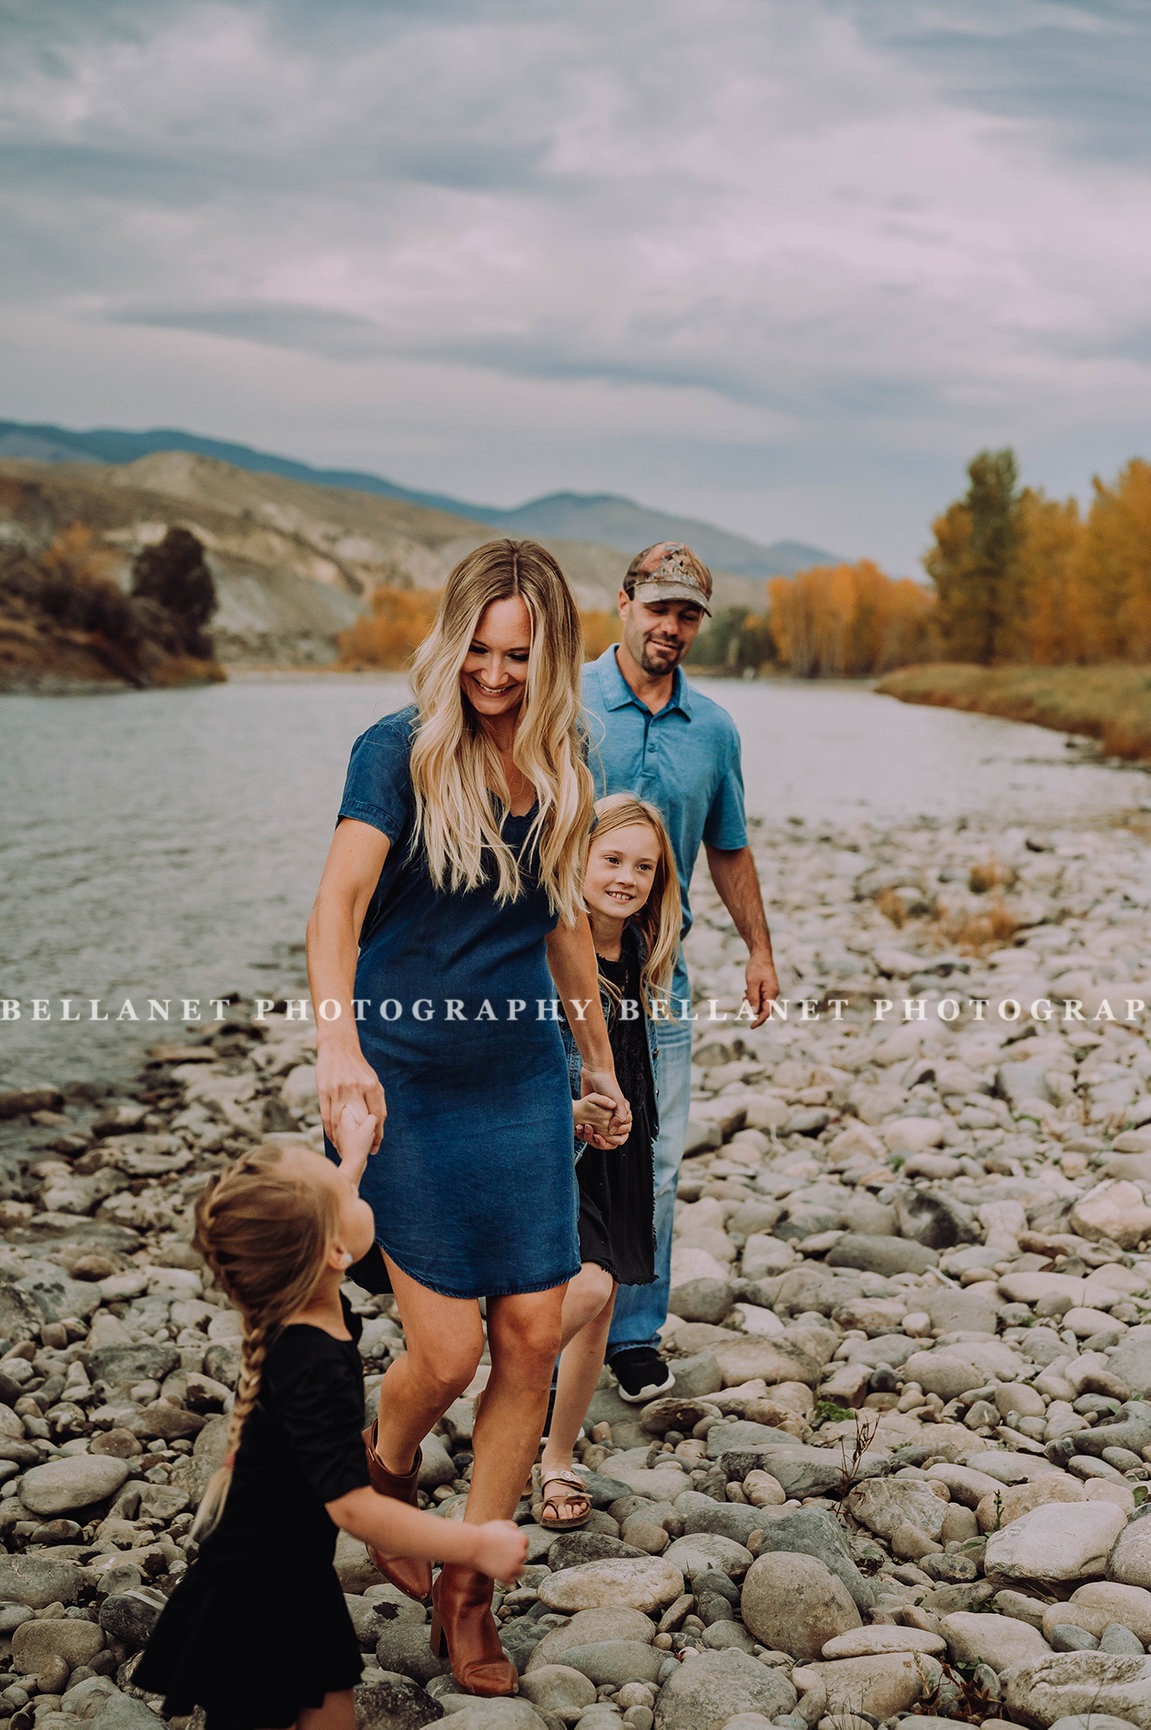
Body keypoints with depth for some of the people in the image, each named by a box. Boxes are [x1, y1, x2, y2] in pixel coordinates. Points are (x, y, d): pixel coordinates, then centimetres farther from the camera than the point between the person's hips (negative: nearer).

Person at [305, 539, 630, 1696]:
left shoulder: (557, 769, 6)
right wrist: (339, 1045, -40)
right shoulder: (400, 753, -11)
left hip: (520, 1084, 5)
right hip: (406, 1086, -5)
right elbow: (339, 901, -24)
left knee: (531, 1338, 2)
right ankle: (387, 1463, 33)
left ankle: (465, 1589, 19)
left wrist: (599, 1061, 24)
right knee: (447, 1353, -4)